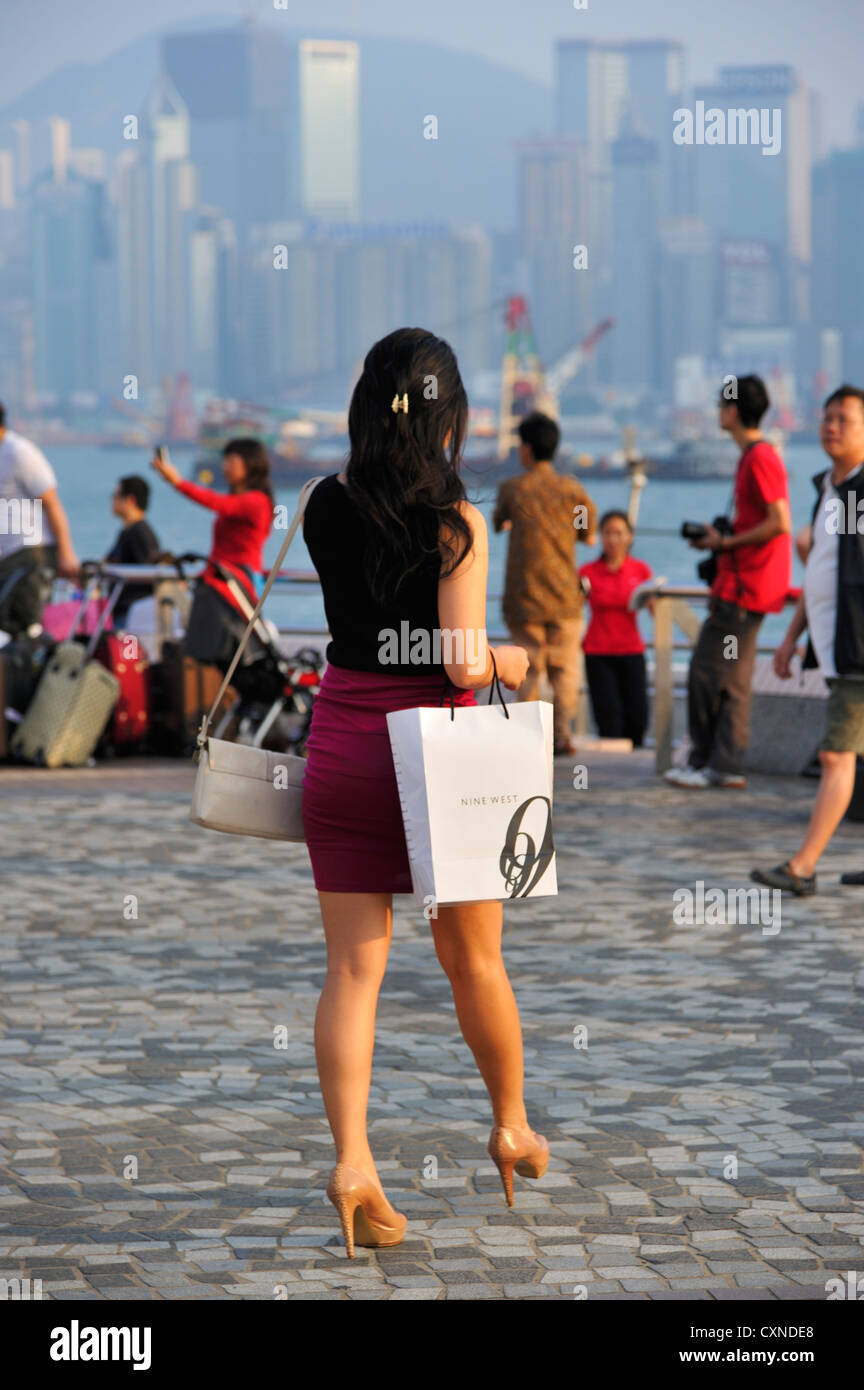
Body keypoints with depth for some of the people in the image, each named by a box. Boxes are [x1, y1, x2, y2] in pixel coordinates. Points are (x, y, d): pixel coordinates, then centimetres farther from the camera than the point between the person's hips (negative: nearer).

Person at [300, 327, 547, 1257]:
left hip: (341, 750, 3)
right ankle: (512, 1128, 34)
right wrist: (508, 661, 1)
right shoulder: (455, 523, -15)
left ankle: (351, 1162, -11)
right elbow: (463, 663, -19)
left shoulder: (326, 508, -1)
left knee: (352, 965, 2)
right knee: (473, 960, 16)